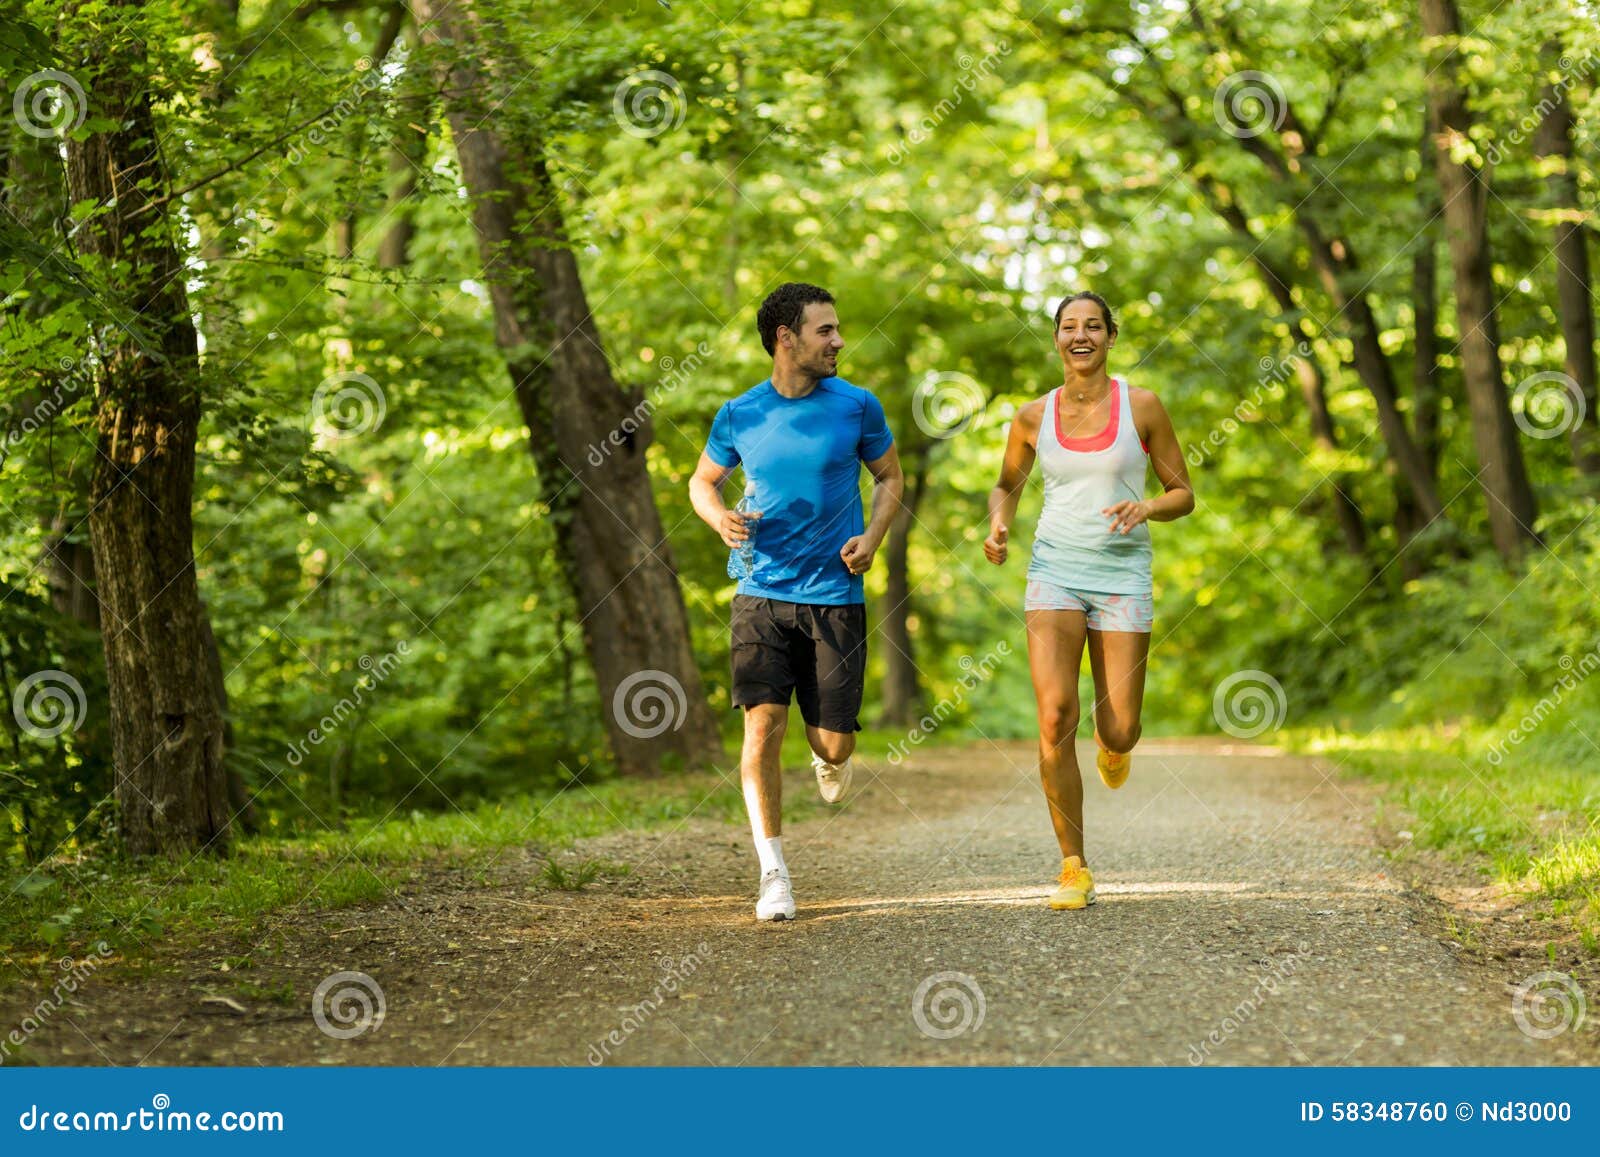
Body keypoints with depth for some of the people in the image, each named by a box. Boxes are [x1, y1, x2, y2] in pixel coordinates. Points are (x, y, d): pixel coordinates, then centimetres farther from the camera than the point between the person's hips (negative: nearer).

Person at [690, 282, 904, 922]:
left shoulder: (857, 406, 0)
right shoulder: (740, 415, 1)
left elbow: (890, 477, 13)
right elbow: (703, 480, 15)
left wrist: (872, 539, -4)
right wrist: (720, 517, -7)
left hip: (836, 597, 0)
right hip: (762, 593, 0)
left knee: (834, 743, 0)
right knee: (763, 726, -11)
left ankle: (827, 758, 41)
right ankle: (774, 876, -2)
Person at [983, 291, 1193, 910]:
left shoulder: (1141, 407, -1)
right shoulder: (1033, 417, 4)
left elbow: (1183, 494, 5)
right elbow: (1007, 485, 20)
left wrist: (1147, 507, -16)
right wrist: (998, 526, -1)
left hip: (1122, 574, -1)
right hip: (1055, 571, 1)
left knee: (1119, 735, -3)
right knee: (1055, 720, -15)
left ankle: (1113, 737, 39)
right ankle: (1074, 869, -4)